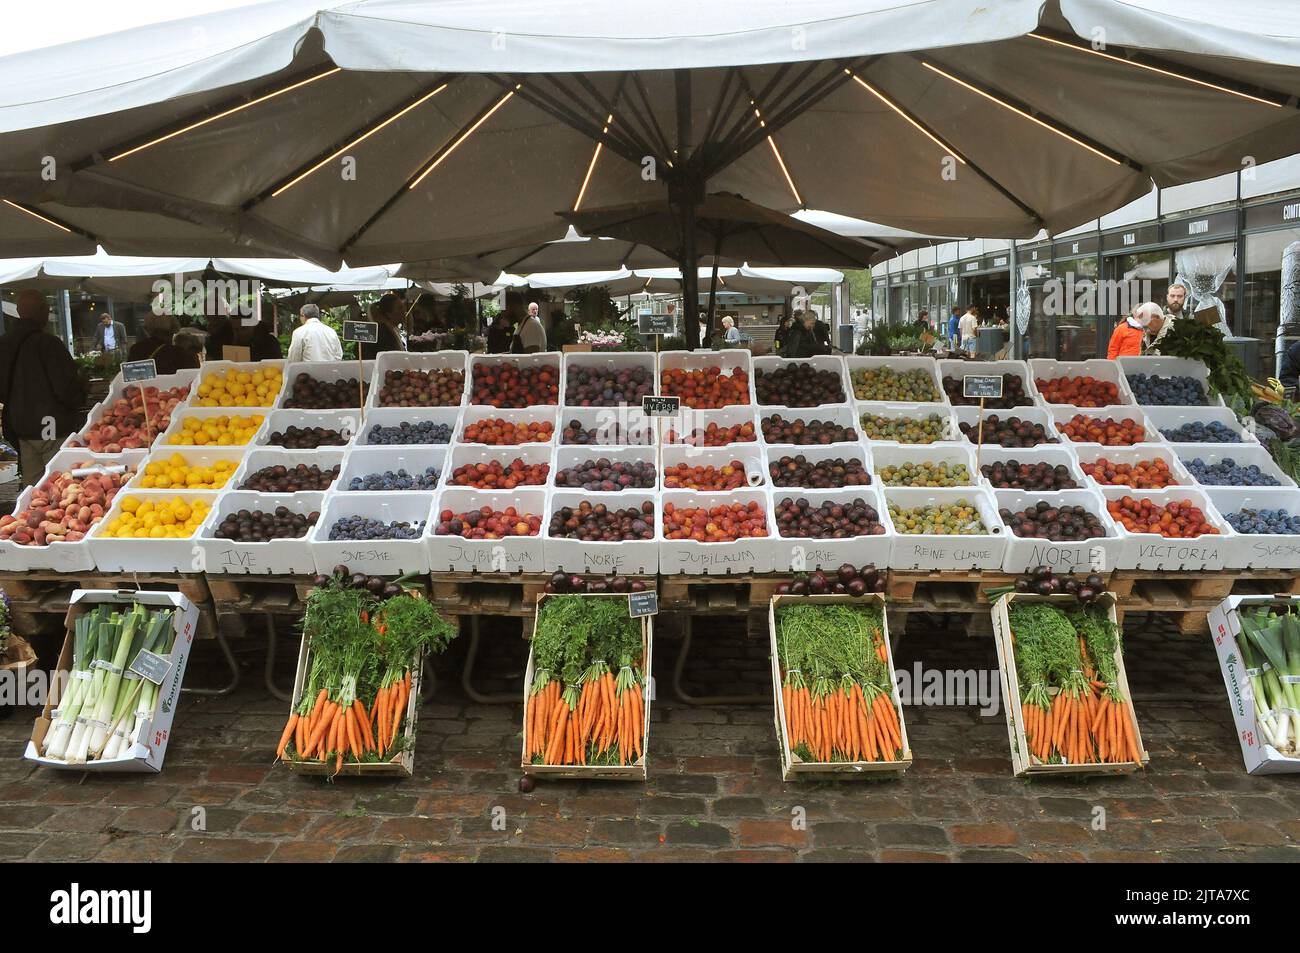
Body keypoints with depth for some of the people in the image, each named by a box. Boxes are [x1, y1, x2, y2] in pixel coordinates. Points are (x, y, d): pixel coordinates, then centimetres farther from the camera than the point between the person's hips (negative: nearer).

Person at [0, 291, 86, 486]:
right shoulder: (47, 343, -17)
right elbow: (68, 389, -19)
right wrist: (80, 393, 2)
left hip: (20, 428, 7)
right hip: (54, 428, -7)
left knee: (31, 486, 14)